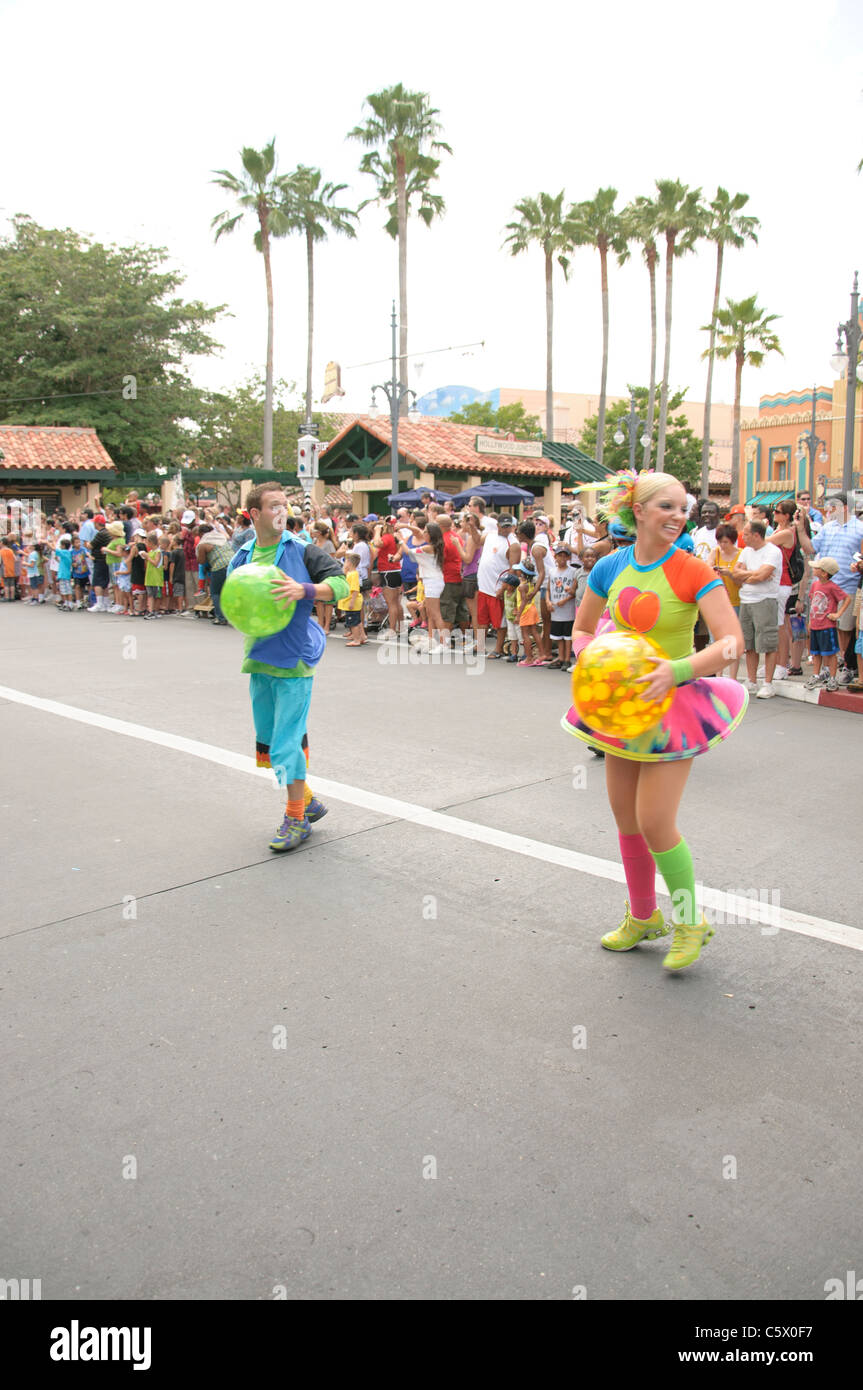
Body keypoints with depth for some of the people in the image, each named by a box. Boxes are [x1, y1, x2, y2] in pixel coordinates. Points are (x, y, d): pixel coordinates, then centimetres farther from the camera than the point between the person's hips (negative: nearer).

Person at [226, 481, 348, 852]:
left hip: (294, 660, -6)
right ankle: (308, 800, 33)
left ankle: (297, 819, 9)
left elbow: (340, 585, -9)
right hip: (259, 660, 6)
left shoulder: (302, 550, -4)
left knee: (286, 744, -7)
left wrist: (305, 590, -25)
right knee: (267, 742, 14)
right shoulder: (242, 557, 9)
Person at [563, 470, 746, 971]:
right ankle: (642, 917, 35)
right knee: (626, 818, 13)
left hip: (673, 704, -5)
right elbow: (582, 629, 12)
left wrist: (678, 669, -36)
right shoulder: (610, 567, -1)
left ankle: (690, 923, 16)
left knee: (655, 821, -9)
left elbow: (732, 640, -22)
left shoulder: (693, 571, -14)